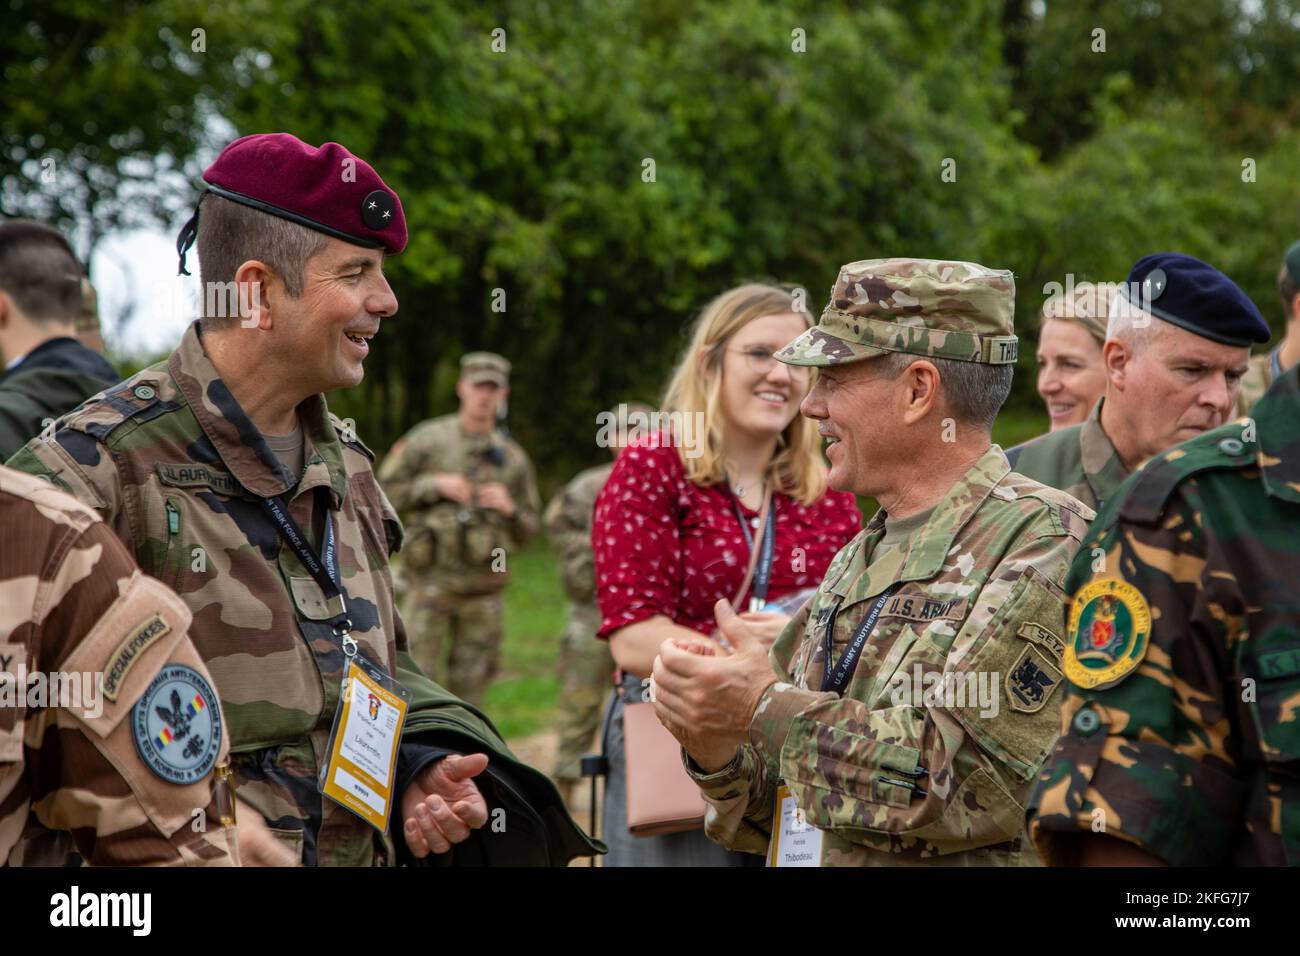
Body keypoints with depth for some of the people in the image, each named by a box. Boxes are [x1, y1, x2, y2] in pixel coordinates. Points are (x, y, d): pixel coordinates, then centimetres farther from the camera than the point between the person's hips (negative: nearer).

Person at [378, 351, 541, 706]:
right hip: (431, 581, -3)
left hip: (484, 588, 3)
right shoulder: (427, 439, 1)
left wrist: (509, 508, -7)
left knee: (469, 685, 5)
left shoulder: (513, 457, 10)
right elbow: (383, 492, 1)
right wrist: (434, 485, -10)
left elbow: (528, 529, 14)